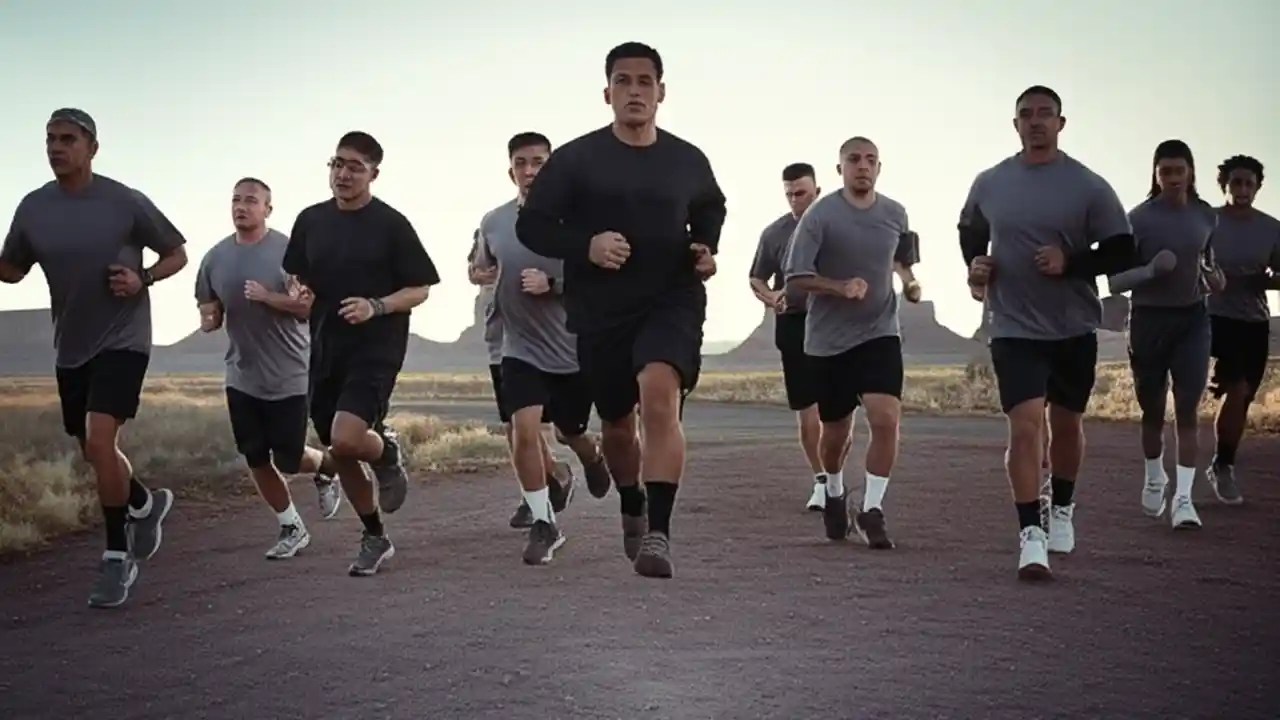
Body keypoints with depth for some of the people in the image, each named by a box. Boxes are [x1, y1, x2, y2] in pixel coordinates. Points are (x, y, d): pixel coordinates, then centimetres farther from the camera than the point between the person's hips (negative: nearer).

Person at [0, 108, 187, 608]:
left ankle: (116, 557, -5)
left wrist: (143, 279, -17)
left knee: (100, 441, -19)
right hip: (70, 347, 6)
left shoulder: (126, 202, -10)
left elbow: (177, 254, 1)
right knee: (92, 452, 15)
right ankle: (146, 504, 44)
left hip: (122, 339, -5)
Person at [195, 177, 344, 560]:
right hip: (241, 377, 5)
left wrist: (270, 297, -25)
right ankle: (291, 528, 25)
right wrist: (209, 320, -11)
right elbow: (209, 313, 12)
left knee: (287, 460, 0)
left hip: (289, 376, -5)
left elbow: (313, 306, -12)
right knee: (256, 460, 8)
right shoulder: (215, 257, 3)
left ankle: (327, 469, 34)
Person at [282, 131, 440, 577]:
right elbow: (296, 280, 19)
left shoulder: (391, 224, -6)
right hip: (326, 351, 6)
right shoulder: (311, 221, 8)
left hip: (376, 348, -5)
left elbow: (420, 290, -4)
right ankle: (375, 538, 27)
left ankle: (387, 453, 11)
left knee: (346, 440, -24)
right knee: (338, 452, 9)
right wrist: (300, 294, -4)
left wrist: (376, 307, -20)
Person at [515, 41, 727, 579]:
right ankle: (632, 512, 44)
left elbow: (711, 207, 25)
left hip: (673, 299, -1)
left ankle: (659, 533, -27)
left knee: (660, 396, -28)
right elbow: (531, 225, -3)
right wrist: (585, 246, -20)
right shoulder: (576, 159, -4)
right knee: (616, 423, 14)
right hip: (600, 311, 1)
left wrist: (706, 248, 4)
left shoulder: (688, 161, 4)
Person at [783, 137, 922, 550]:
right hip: (828, 338, -2)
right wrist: (840, 287, -26)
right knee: (836, 431, 10)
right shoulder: (820, 216, -9)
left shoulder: (895, 214, 4)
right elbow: (795, 277, -12)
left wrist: (909, 281, 3)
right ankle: (834, 494, 40)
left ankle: (872, 510, -6)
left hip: (880, 333, 2)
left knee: (886, 418, -18)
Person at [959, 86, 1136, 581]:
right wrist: (974, 263, 0)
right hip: (1013, 328, -1)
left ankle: (1062, 509, 40)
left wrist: (1070, 263, -20)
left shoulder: (1088, 186, -6)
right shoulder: (989, 184, 1)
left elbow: (1122, 252, -5)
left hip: (1074, 328, 1)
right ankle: (1030, 535, -10)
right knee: (1025, 425, -13)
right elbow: (970, 231, 20)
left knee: (1066, 424, 15)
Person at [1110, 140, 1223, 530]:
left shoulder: (1206, 216, 2)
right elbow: (1114, 281, -9)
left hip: (1193, 319, 2)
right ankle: (1154, 477, 36)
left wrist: (1212, 278, -2)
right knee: (1153, 410, 11)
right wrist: (1151, 270, -27)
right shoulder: (1139, 218, -10)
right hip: (1149, 318, -2)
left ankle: (1183, 497, -6)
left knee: (1188, 409, -6)